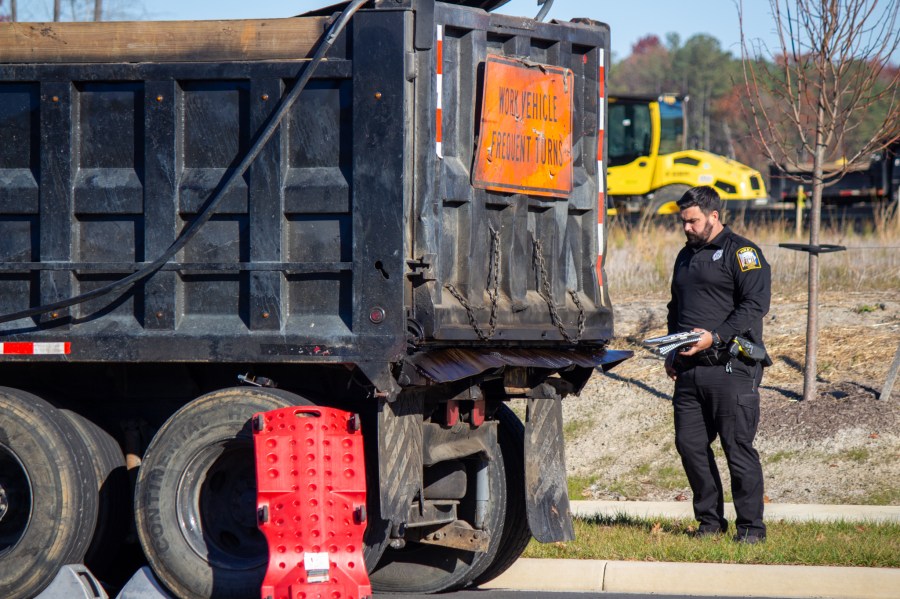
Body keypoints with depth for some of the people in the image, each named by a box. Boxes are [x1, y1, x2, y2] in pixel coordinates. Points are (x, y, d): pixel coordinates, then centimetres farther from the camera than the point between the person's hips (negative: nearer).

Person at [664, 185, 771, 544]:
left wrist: (715, 337, -21)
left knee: (738, 447, -6)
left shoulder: (741, 253, -3)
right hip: (690, 369, 8)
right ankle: (709, 520, 16)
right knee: (689, 444, 5)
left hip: (731, 368, -7)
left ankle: (750, 526, 0)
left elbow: (755, 305, -13)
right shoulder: (686, 256, 22)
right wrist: (673, 352, 16)